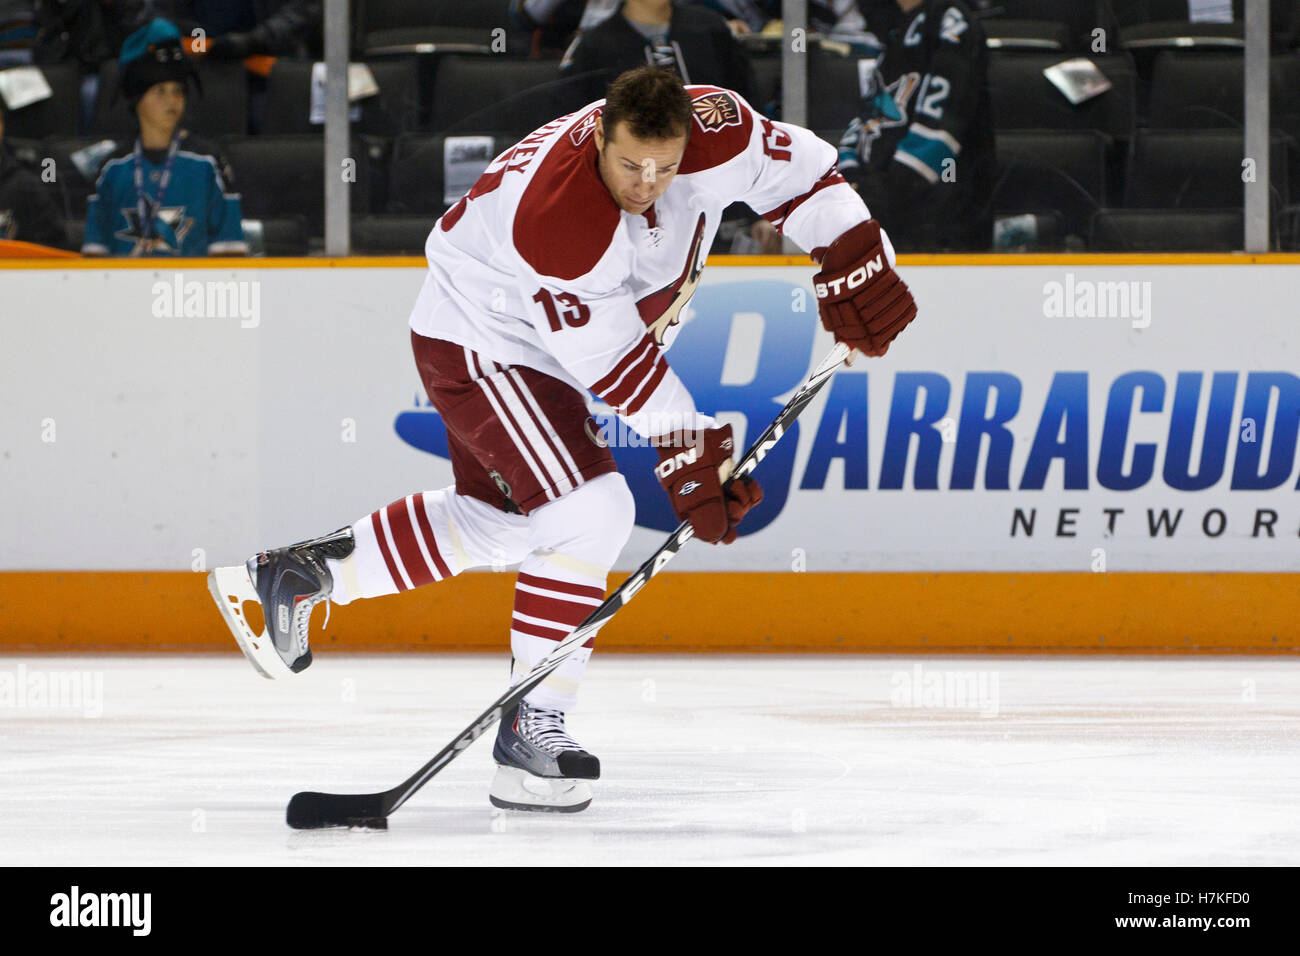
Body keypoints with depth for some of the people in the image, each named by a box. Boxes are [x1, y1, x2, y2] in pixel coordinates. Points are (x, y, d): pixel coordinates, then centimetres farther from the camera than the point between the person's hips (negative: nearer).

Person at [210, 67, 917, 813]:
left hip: (533, 352, 9)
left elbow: (801, 172, -5)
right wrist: (689, 453, -25)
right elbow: (614, 362, -29)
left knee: (496, 519, 18)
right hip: (479, 341, -9)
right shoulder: (554, 218, -38)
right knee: (587, 508, -21)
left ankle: (298, 572, 30)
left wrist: (856, 266, -14)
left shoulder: (712, 130, -22)